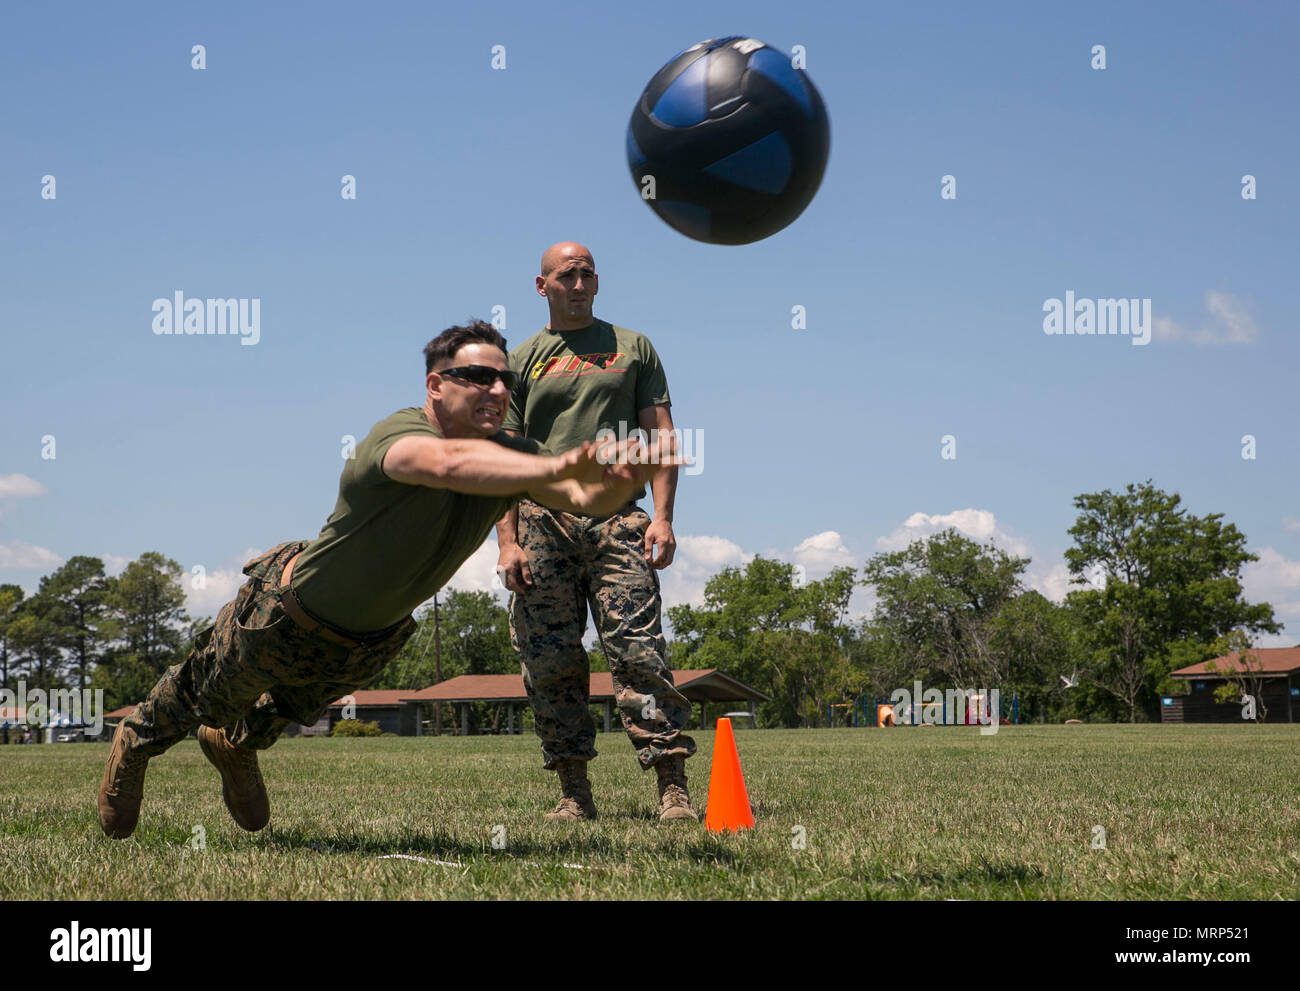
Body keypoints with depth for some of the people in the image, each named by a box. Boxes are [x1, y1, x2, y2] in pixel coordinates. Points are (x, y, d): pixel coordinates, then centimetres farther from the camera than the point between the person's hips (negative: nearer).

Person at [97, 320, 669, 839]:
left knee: (293, 709, 33)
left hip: (374, 637, 6)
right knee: (206, 697, 19)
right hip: (288, 616, -6)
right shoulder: (400, 434, -38)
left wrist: (622, 479, -56)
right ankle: (135, 742, 53)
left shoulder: (508, 455, -17)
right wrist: (557, 467, -76)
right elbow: (449, 462, -61)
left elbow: (583, 497, -31)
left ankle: (237, 745, 67)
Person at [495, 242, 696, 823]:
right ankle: (574, 792, 6)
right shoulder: (522, 361, 17)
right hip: (541, 519, 1)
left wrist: (663, 517, -3)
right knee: (550, 662, -2)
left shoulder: (632, 348, 17)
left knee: (637, 651, -11)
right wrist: (507, 541, -2)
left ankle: (674, 788, -14)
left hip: (617, 518, -1)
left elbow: (661, 436, 11)